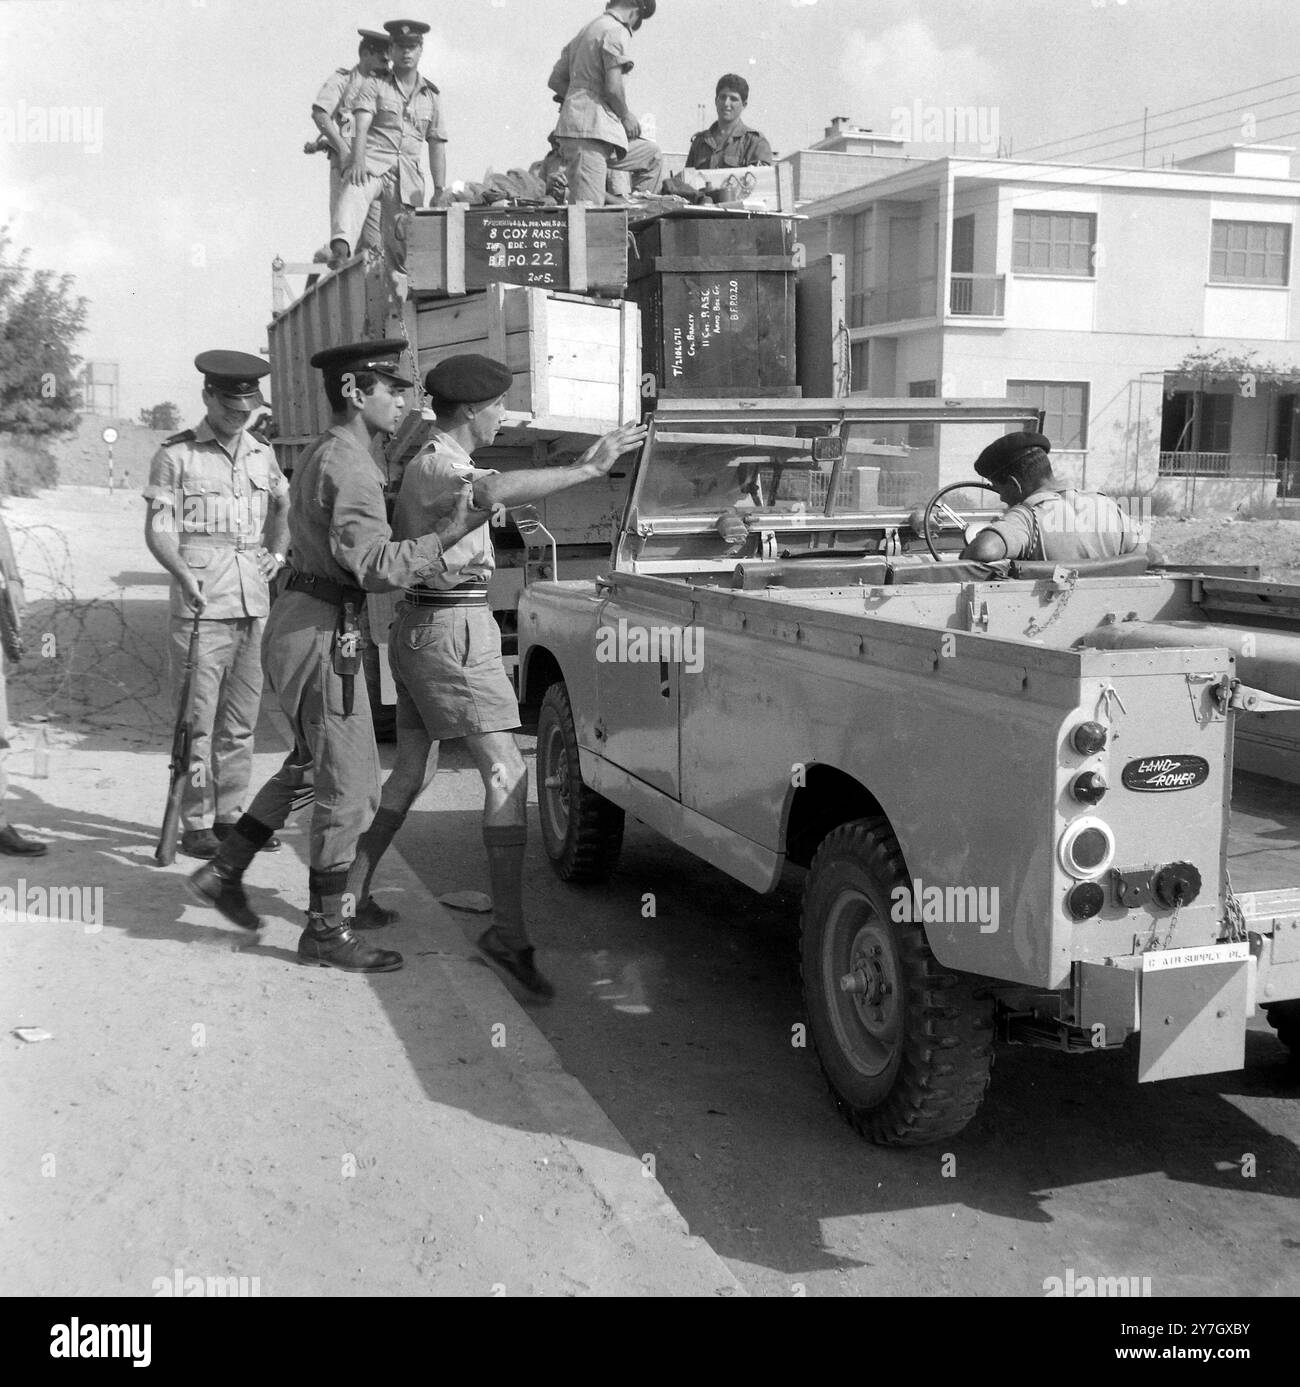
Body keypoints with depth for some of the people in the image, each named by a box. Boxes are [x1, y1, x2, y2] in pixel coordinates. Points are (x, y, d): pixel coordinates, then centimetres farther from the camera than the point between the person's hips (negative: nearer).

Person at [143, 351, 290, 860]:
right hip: (201, 603, -5)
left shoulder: (262, 454, 15)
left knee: (241, 718, 9)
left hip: (255, 602, 5)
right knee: (198, 719, -4)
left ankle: (230, 814, 19)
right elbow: (157, 528, -5)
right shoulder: (176, 454, 0)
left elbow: (285, 508, 30)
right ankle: (195, 825, 3)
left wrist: (277, 552, 11)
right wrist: (182, 574, -22)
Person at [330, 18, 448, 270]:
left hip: (408, 173, 4)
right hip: (373, 161, -4)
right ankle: (341, 246, -59)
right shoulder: (375, 85, 8)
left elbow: (437, 146, 19)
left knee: (399, 243, -5)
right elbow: (361, 124, -8)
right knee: (354, 192, -36)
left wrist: (440, 189, 10)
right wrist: (358, 160, -27)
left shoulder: (430, 96, 19)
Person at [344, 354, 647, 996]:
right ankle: (509, 931, -14)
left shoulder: (425, 463, 16)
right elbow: (495, 491, -37)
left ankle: (349, 893, 26)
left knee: (411, 771, 19)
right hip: (451, 629, -11)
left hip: (416, 625, 11)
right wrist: (589, 468, -35)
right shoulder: (438, 465, -17)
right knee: (506, 775, -12)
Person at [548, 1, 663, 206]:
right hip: (590, 130, -10)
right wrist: (626, 116, 0)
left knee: (652, 155, 22)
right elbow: (613, 87, -17)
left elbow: (555, 80, 21)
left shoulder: (587, 30, 21)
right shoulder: (615, 30, -7)